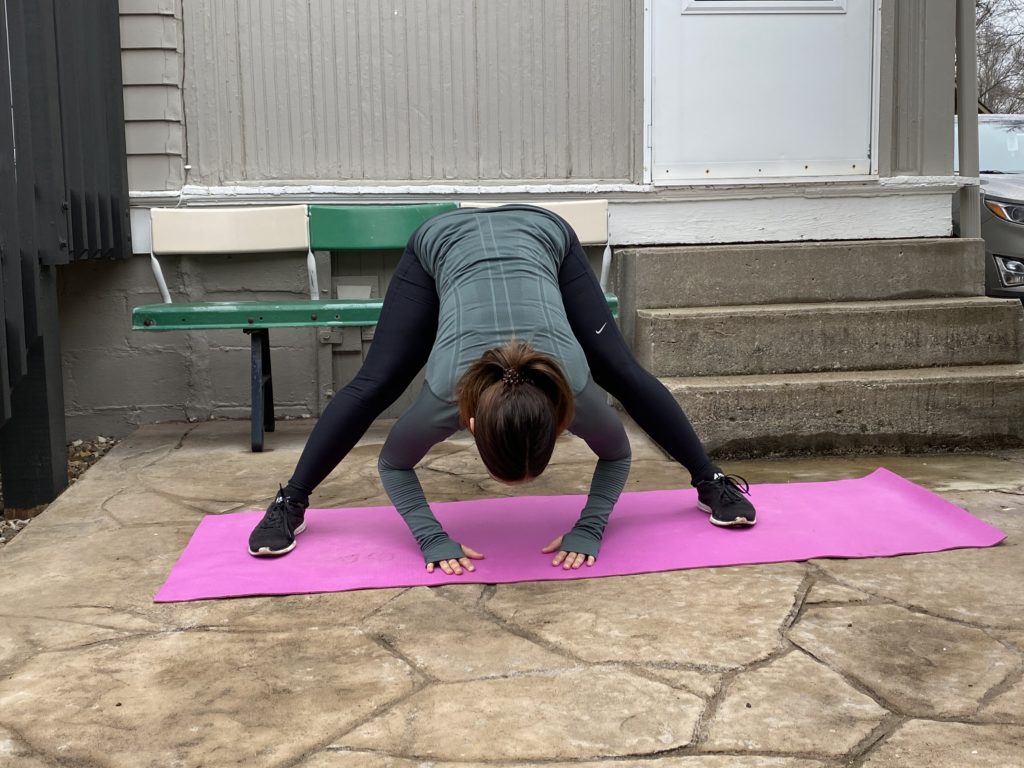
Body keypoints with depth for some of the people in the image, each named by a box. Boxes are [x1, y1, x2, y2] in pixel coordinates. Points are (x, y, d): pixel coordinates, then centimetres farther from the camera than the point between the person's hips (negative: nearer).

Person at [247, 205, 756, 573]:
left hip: (542, 235, 1)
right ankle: (290, 503, 14)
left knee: (623, 373, -1)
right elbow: (394, 464, -13)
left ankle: (710, 482, 18)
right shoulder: (445, 394, -35)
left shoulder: (574, 387, -34)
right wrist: (432, 538, -24)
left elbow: (616, 453, -11)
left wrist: (589, 529, -22)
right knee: (373, 384, -3)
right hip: (442, 243, 0)